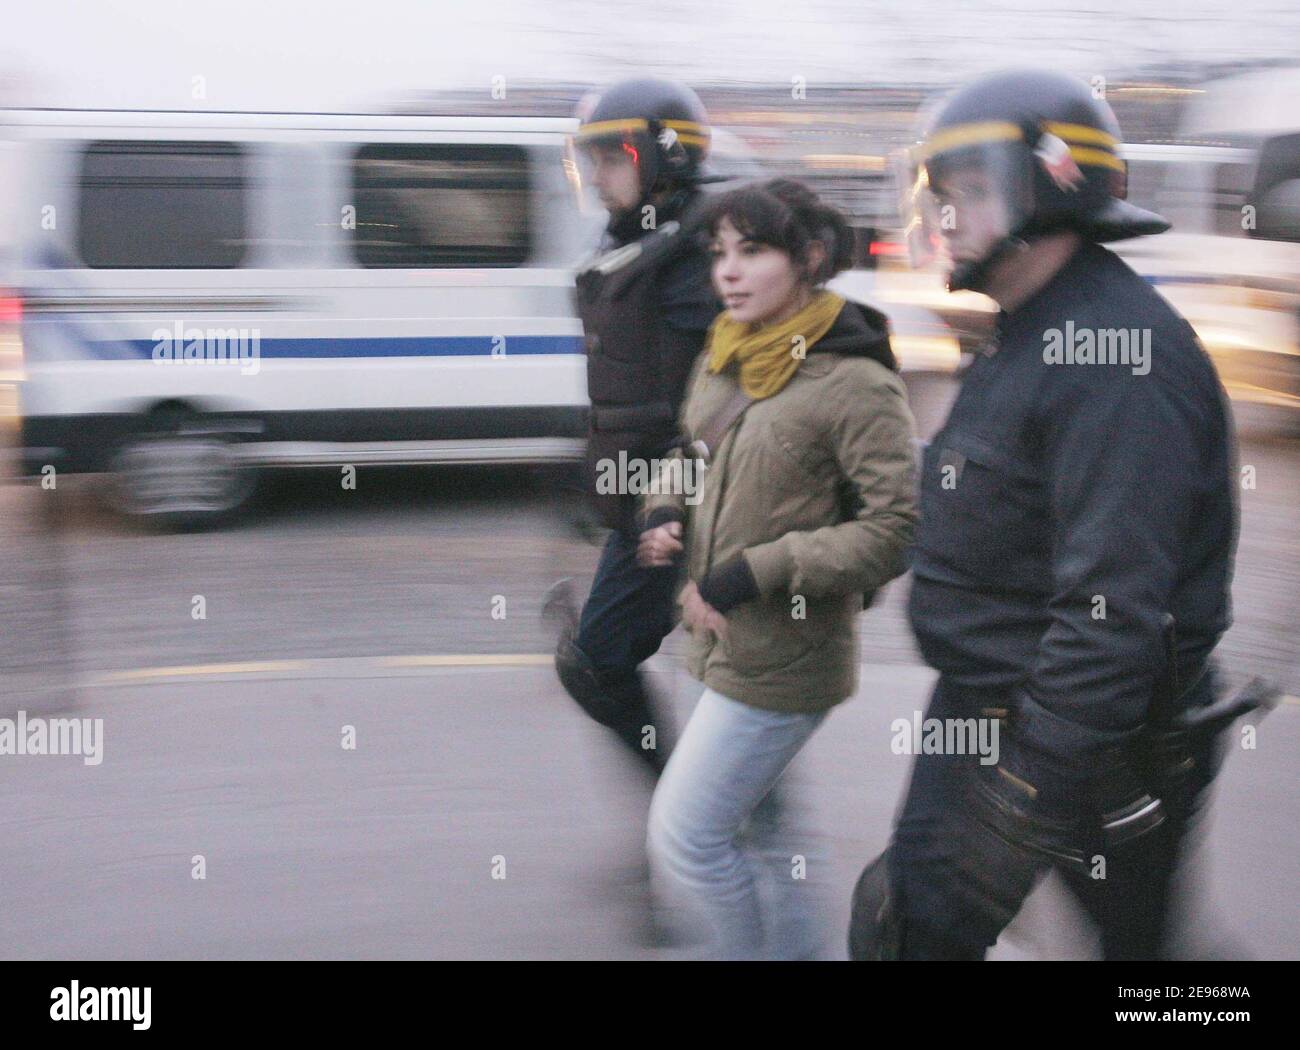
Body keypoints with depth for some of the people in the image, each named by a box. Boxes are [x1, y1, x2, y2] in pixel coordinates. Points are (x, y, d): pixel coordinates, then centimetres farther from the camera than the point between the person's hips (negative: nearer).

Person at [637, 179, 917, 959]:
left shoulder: (854, 382, -19)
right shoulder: (726, 359, 4)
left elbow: (898, 528, -22)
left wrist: (758, 573, -23)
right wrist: (666, 515, -1)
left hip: (784, 659, -8)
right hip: (726, 641, 8)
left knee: (684, 836, -3)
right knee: (761, 828, 21)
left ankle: (751, 949, 18)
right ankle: (798, 949, 38)